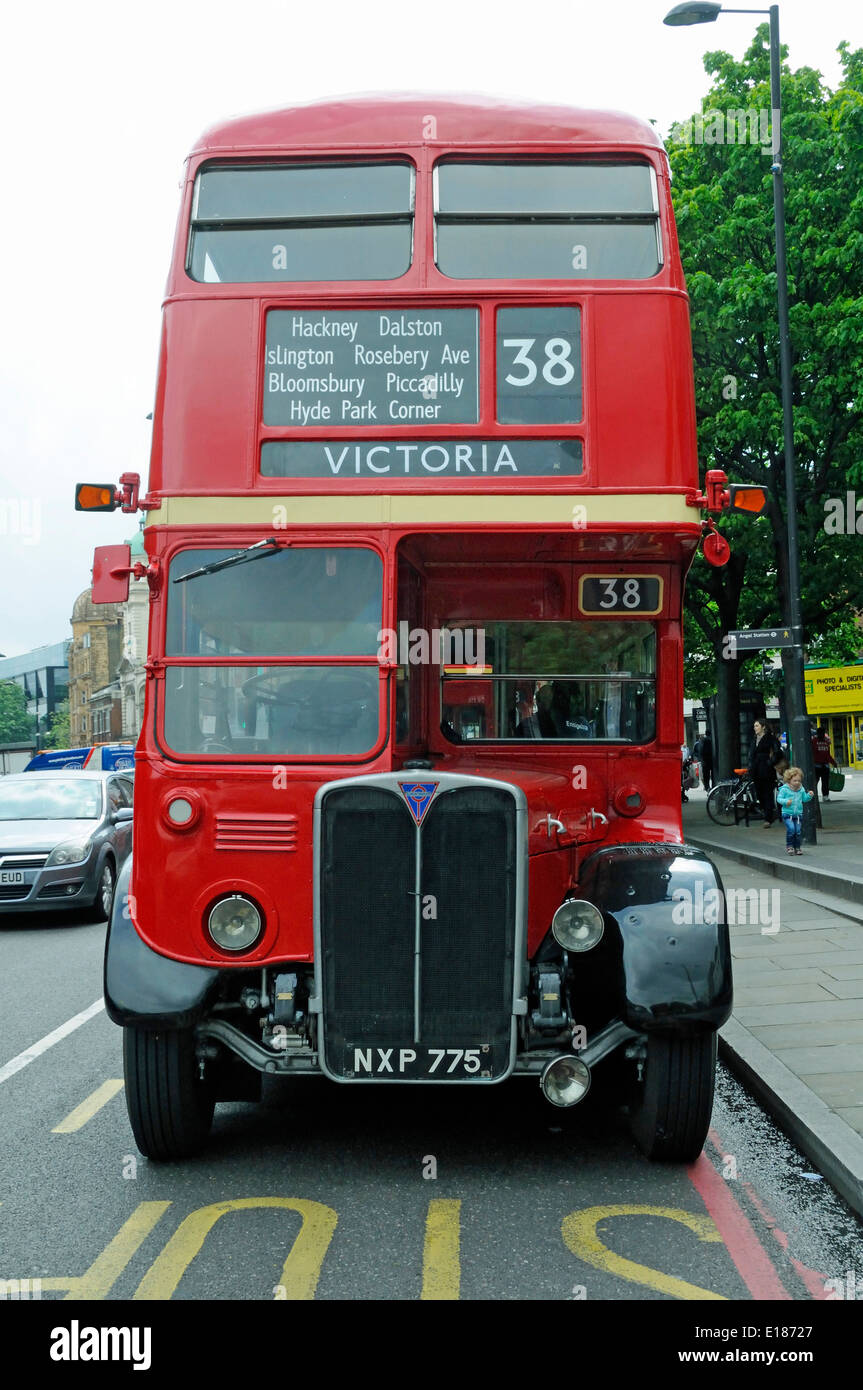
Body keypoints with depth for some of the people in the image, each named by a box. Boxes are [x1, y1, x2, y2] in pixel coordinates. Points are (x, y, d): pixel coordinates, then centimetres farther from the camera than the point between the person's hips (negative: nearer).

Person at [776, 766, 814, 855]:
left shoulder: (801, 789, 8)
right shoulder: (784, 789, -7)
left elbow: (804, 798, 19)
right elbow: (779, 798, -7)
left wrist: (809, 795, 0)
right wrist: (786, 801, -25)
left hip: (798, 814, 4)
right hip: (787, 814, -4)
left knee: (798, 831, 0)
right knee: (791, 828, -20)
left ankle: (797, 847, 15)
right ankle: (789, 846, -4)